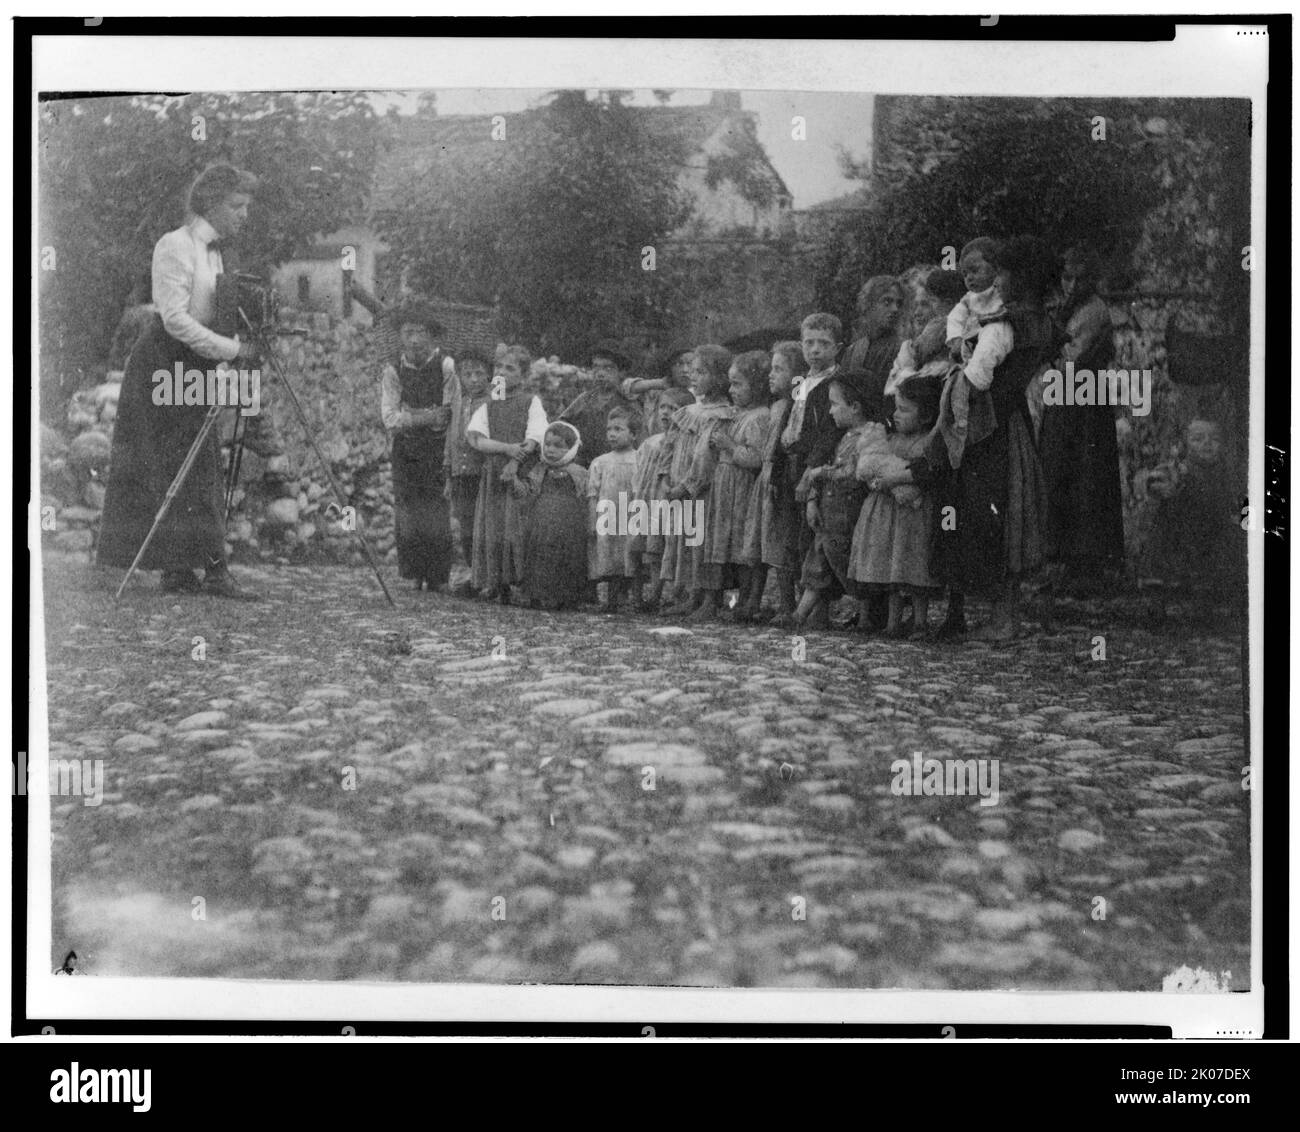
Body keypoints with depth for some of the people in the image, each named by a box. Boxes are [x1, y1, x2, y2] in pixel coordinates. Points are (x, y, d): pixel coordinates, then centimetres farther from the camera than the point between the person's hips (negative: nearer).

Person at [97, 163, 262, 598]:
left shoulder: (213, 251, 15)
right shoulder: (175, 246, -12)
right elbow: (175, 319, -19)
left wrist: (245, 341, 0)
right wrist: (232, 350, -19)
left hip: (195, 363, 9)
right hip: (163, 362, -9)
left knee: (197, 468, 5)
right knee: (186, 465, -10)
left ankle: (178, 569, 7)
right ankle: (213, 570, -13)